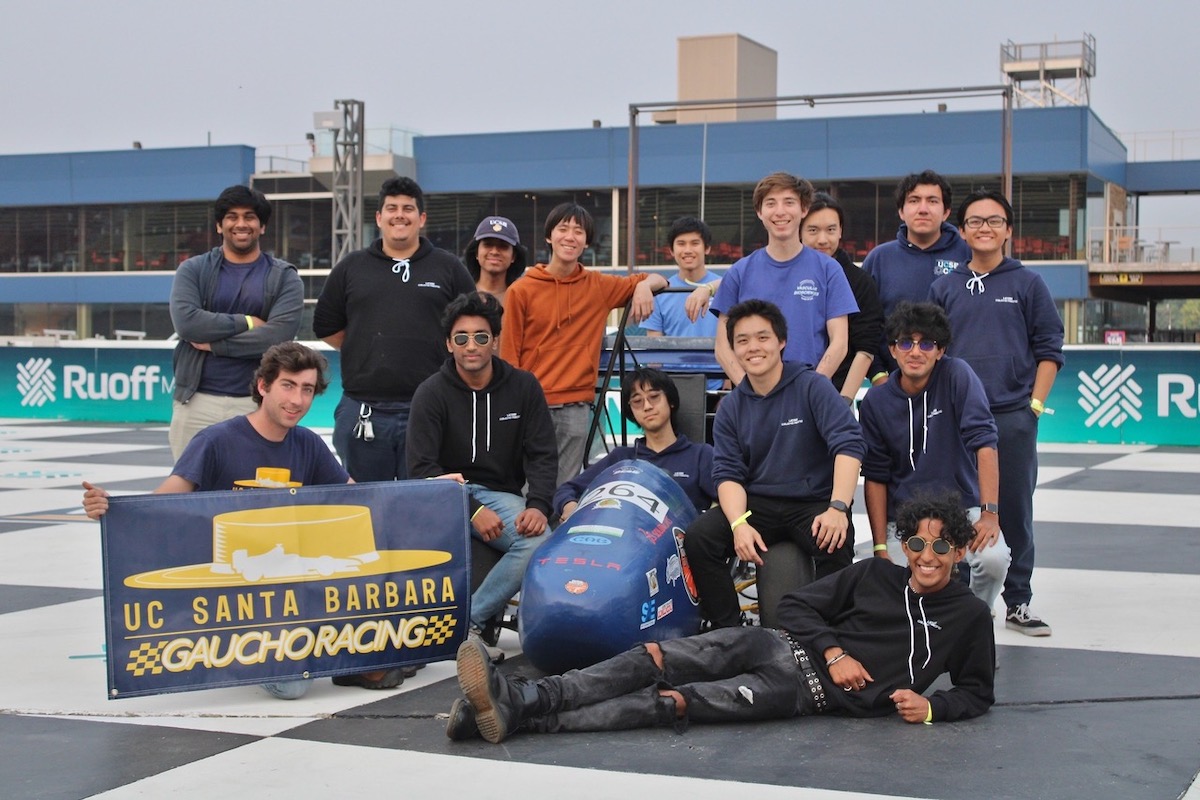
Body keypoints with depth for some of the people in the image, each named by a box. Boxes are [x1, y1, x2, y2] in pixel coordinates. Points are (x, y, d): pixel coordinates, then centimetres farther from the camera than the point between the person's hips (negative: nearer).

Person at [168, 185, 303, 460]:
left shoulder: (284, 278, 7)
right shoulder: (193, 270, 9)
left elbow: (277, 336, -9)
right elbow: (187, 322, -9)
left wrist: (214, 344, -8)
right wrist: (247, 322, -7)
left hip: (256, 406, -1)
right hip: (197, 403, 1)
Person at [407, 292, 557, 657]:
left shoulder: (524, 387, 2)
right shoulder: (432, 392, -4)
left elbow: (542, 456, 1)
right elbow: (422, 467, -10)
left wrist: (538, 505, -18)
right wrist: (472, 510, -20)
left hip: (500, 494, 2)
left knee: (540, 541, -29)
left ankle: (469, 621, -21)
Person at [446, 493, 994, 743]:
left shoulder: (969, 616, 9)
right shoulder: (876, 575, 16)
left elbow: (978, 693, 13)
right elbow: (796, 606, 14)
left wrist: (932, 707, -7)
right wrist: (834, 650, -3)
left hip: (821, 691, -4)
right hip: (788, 646, 5)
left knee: (671, 703, -22)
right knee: (657, 660, -21)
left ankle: (519, 717, -34)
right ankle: (518, 697, -31)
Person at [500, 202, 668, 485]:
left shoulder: (599, 286, 9)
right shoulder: (522, 291, 2)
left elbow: (657, 279, 20)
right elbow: (508, 355, 2)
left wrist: (644, 286, -3)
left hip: (575, 408, 2)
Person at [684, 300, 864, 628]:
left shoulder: (812, 386, -5)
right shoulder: (730, 407, 7)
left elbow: (849, 444, -15)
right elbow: (727, 473, 0)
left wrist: (838, 508, -29)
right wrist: (739, 523, -20)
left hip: (814, 502, -3)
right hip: (757, 503, 4)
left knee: (835, 545, -35)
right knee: (697, 539, -21)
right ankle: (729, 630, -10)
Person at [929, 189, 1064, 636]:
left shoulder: (1027, 284, 6)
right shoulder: (944, 288, 10)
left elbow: (1049, 349, 5)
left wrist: (1035, 403, -4)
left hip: (1013, 418, -1)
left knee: (1014, 511, 2)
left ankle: (1017, 603, 11)